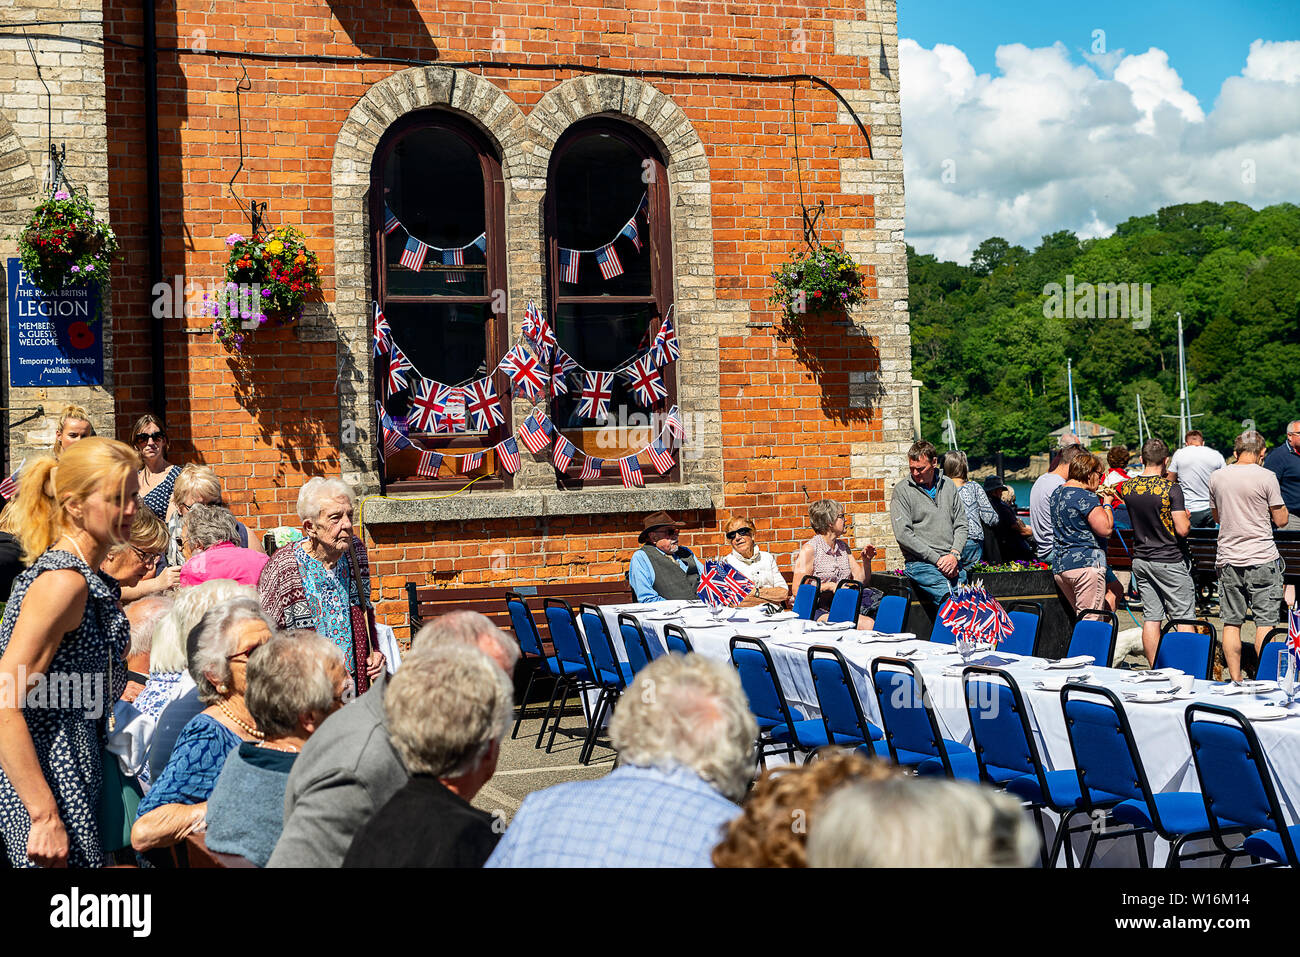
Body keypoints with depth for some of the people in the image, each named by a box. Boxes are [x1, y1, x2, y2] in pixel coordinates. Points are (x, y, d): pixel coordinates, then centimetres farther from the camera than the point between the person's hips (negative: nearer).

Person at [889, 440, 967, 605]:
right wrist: (937, 559, -10)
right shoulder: (902, 490, 1)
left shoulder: (948, 486, 16)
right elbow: (903, 534, -7)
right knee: (950, 598, -28)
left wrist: (955, 554, -3)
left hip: (952, 562, 5)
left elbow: (961, 525, 17)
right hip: (920, 563, -5)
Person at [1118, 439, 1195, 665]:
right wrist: (1186, 517, 5)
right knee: (1184, 619, 3)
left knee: (1151, 618, 7)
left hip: (1140, 559, 5)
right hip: (1169, 561, -5)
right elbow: (1182, 530, -14)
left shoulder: (1127, 488, 2)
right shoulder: (1171, 489, -14)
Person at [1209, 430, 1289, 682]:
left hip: (1227, 559, 4)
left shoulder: (1217, 477, 4)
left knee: (1231, 623, 7)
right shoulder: (1266, 477, -8)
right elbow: (1281, 520, -4)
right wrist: (1279, 502, 14)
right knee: (1264, 622, 2)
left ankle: (1235, 680, 8)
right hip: (1262, 558, -3)